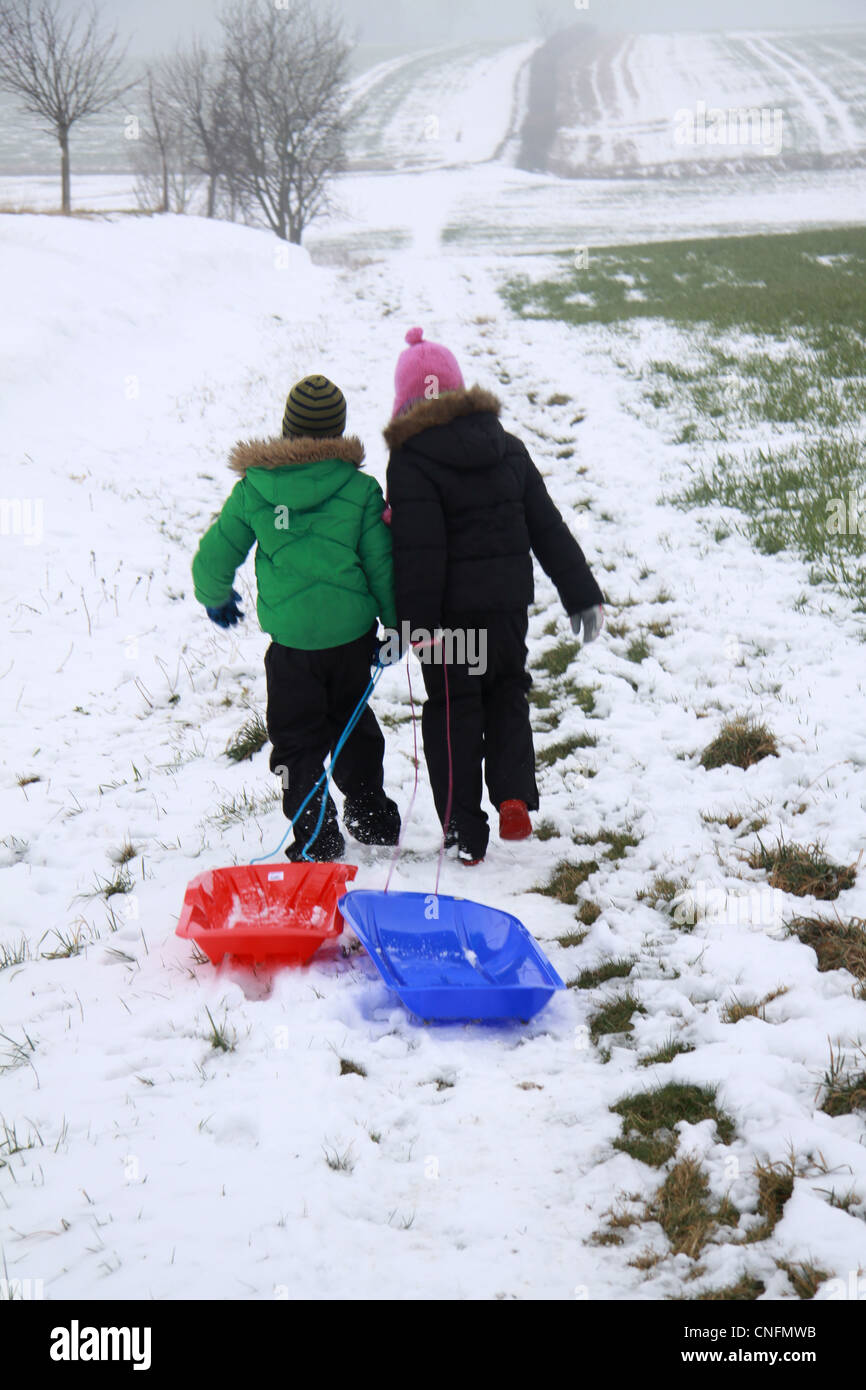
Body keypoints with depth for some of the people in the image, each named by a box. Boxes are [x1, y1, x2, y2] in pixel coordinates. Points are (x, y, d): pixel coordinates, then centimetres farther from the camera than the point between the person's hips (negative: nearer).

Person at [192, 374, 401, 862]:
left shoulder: (253, 489, -5)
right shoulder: (360, 489, -6)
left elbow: (216, 555, 4)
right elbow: (382, 564, -1)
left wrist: (214, 597, 25)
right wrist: (396, 624, 12)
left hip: (291, 637, -2)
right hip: (352, 633, 2)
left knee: (297, 739, 10)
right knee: (353, 722, 23)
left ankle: (316, 840, 6)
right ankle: (373, 817, 33)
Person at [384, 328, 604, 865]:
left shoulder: (411, 460, -14)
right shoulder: (506, 447, 4)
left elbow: (419, 553, -20)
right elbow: (548, 526, 7)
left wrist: (417, 624, -18)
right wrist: (583, 594, 12)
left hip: (452, 612, -4)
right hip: (508, 604, 5)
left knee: (453, 711, 7)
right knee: (508, 698, 22)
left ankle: (466, 834, 9)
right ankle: (515, 796, 2)